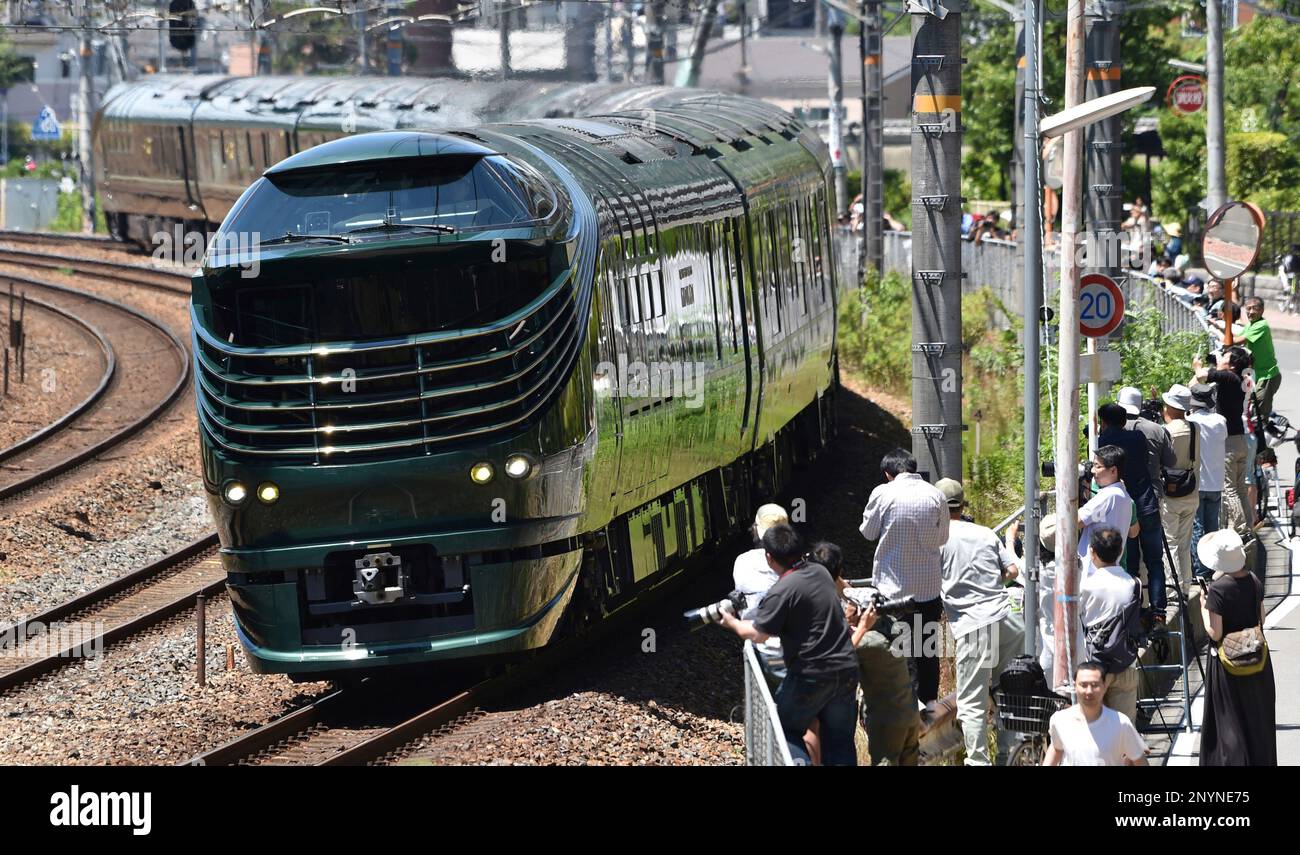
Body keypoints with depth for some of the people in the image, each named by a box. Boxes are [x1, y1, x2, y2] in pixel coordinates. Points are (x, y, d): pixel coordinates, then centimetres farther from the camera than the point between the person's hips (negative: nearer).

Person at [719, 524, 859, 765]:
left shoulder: (781, 593, -18)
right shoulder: (820, 572, 5)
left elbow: (757, 635, -11)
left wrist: (733, 623, 9)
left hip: (811, 677, -6)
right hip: (846, 671, 6)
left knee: (786, 729, 14)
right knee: (839, 739, 11)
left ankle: (799, 762, -9)